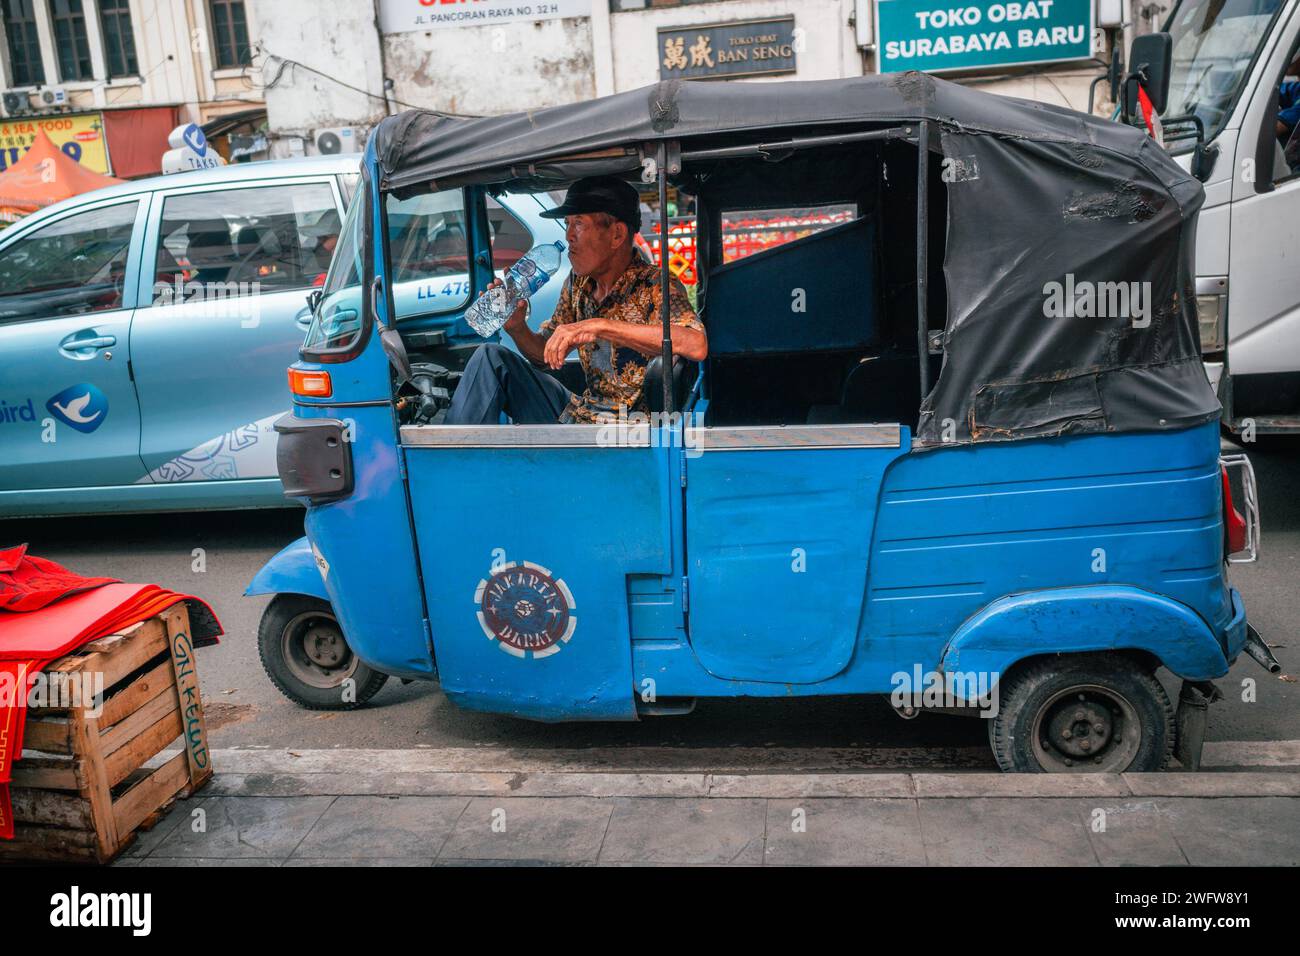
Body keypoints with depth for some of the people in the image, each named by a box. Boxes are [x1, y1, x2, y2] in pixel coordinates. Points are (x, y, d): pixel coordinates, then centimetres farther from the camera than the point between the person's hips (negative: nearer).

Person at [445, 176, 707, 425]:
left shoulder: (654, 287, -17)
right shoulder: (577, 283, 5)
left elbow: (696, 345, -38)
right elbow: (545, 353, 15)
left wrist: (601, 326, -40)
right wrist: (517, 329, -8)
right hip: (578, 410, 8)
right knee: (491, 357, 0)